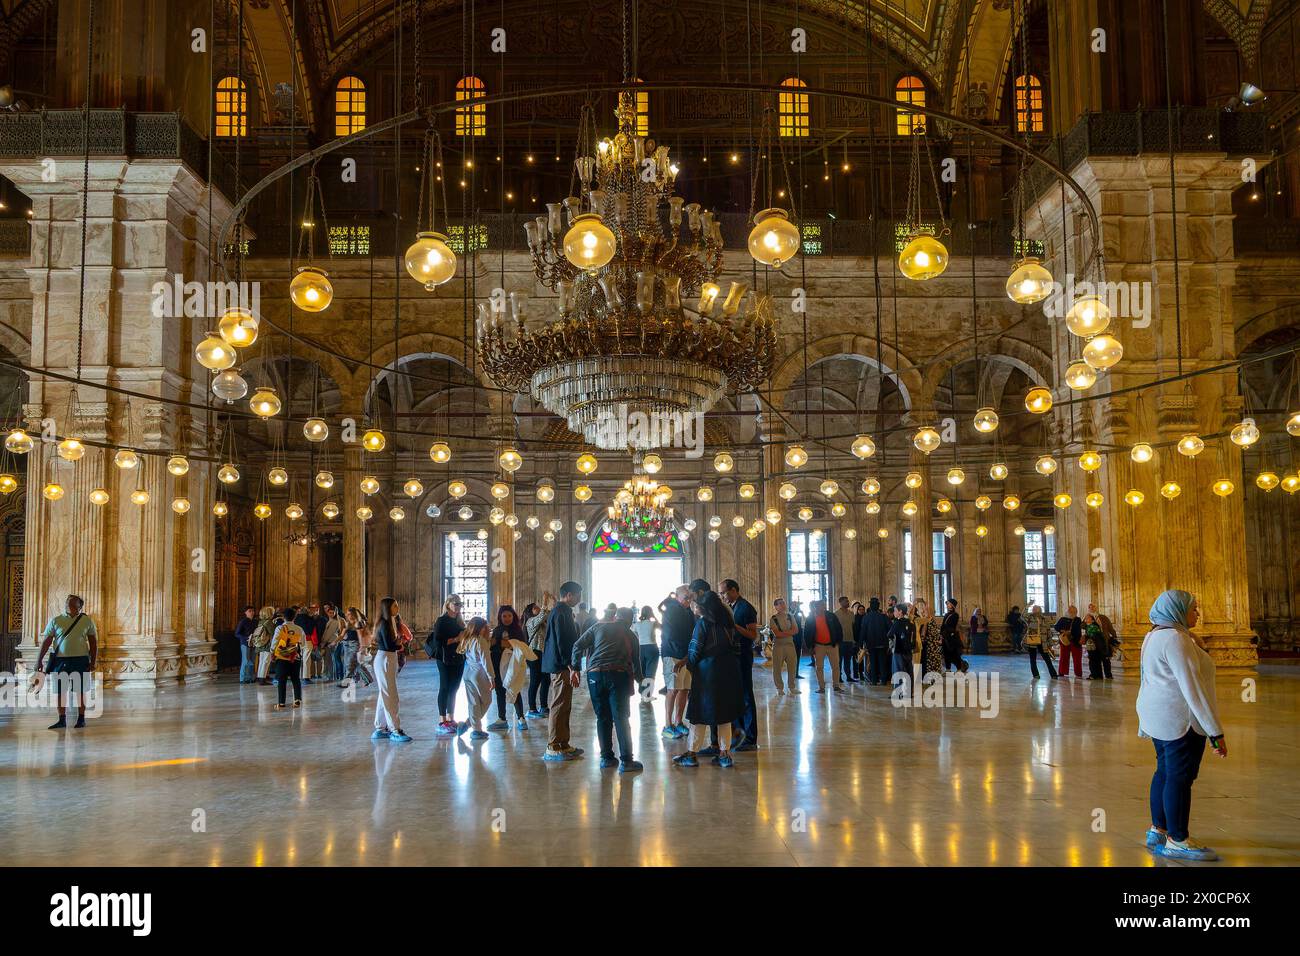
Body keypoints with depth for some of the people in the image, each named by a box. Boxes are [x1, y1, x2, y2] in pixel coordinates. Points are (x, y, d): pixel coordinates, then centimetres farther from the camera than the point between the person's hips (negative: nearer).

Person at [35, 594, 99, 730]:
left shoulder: (87, 620, 3)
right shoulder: (56, 620, 4)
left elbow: (93, 643, 5)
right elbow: (46, 641, 5)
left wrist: (92, 662, 0)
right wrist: (39, 660, 0)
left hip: (80, 660, -1)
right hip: (60, 660, 1)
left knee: (80, 691, 4)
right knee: (60, 691, 3)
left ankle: (81, 719, 13)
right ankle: (62, 720, 12)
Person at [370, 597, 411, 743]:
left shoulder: (389, 623, 14)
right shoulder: (384, 624, -16)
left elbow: (392, 642, 9)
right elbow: (389, 646, -22)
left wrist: (398, 642, -11)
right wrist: (399, 644, -4)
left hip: (389, 659, 10)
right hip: (384, 660, -10)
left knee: (384, 696, 14)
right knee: (390, 697, -7)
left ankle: (380, 729, 20)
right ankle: (395, 731, -4)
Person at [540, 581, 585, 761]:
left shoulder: (561, 611, 17)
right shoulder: (561, 613, -16)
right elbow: (562, 643, -21)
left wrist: (571, 667, 22)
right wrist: (571, 668, -22)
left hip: (559, 666, 11)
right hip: (561, 667, -11)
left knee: (563, 706, 15)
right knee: (559, 706, -6)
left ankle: (563, 744, 21)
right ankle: (553, 748, -3)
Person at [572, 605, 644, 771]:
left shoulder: (599, 627, 17)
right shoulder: (631, 636, 18)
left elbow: (577, 646, 8)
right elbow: (636, 662, 22)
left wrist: (575, 668, 11)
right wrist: (638, 680, 39)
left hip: (595, 675, 1)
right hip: (618, 675, -1)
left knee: (603, 718, 11)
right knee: (621, 718, 1)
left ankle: (606, 758, 15)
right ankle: (626, 761, -2)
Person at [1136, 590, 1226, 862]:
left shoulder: (1155, 636, 14)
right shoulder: (1176, 638, -19)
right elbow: (1192, 687, -22)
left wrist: (1147, 721, 23)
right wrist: (1215, 732, -20)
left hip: (1159, 715, 10)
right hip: (1180, 718, -10)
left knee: (1165, 771, 16)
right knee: (1180, 777, -3)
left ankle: (1158, 830, 24)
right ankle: (1177, 841, 4)